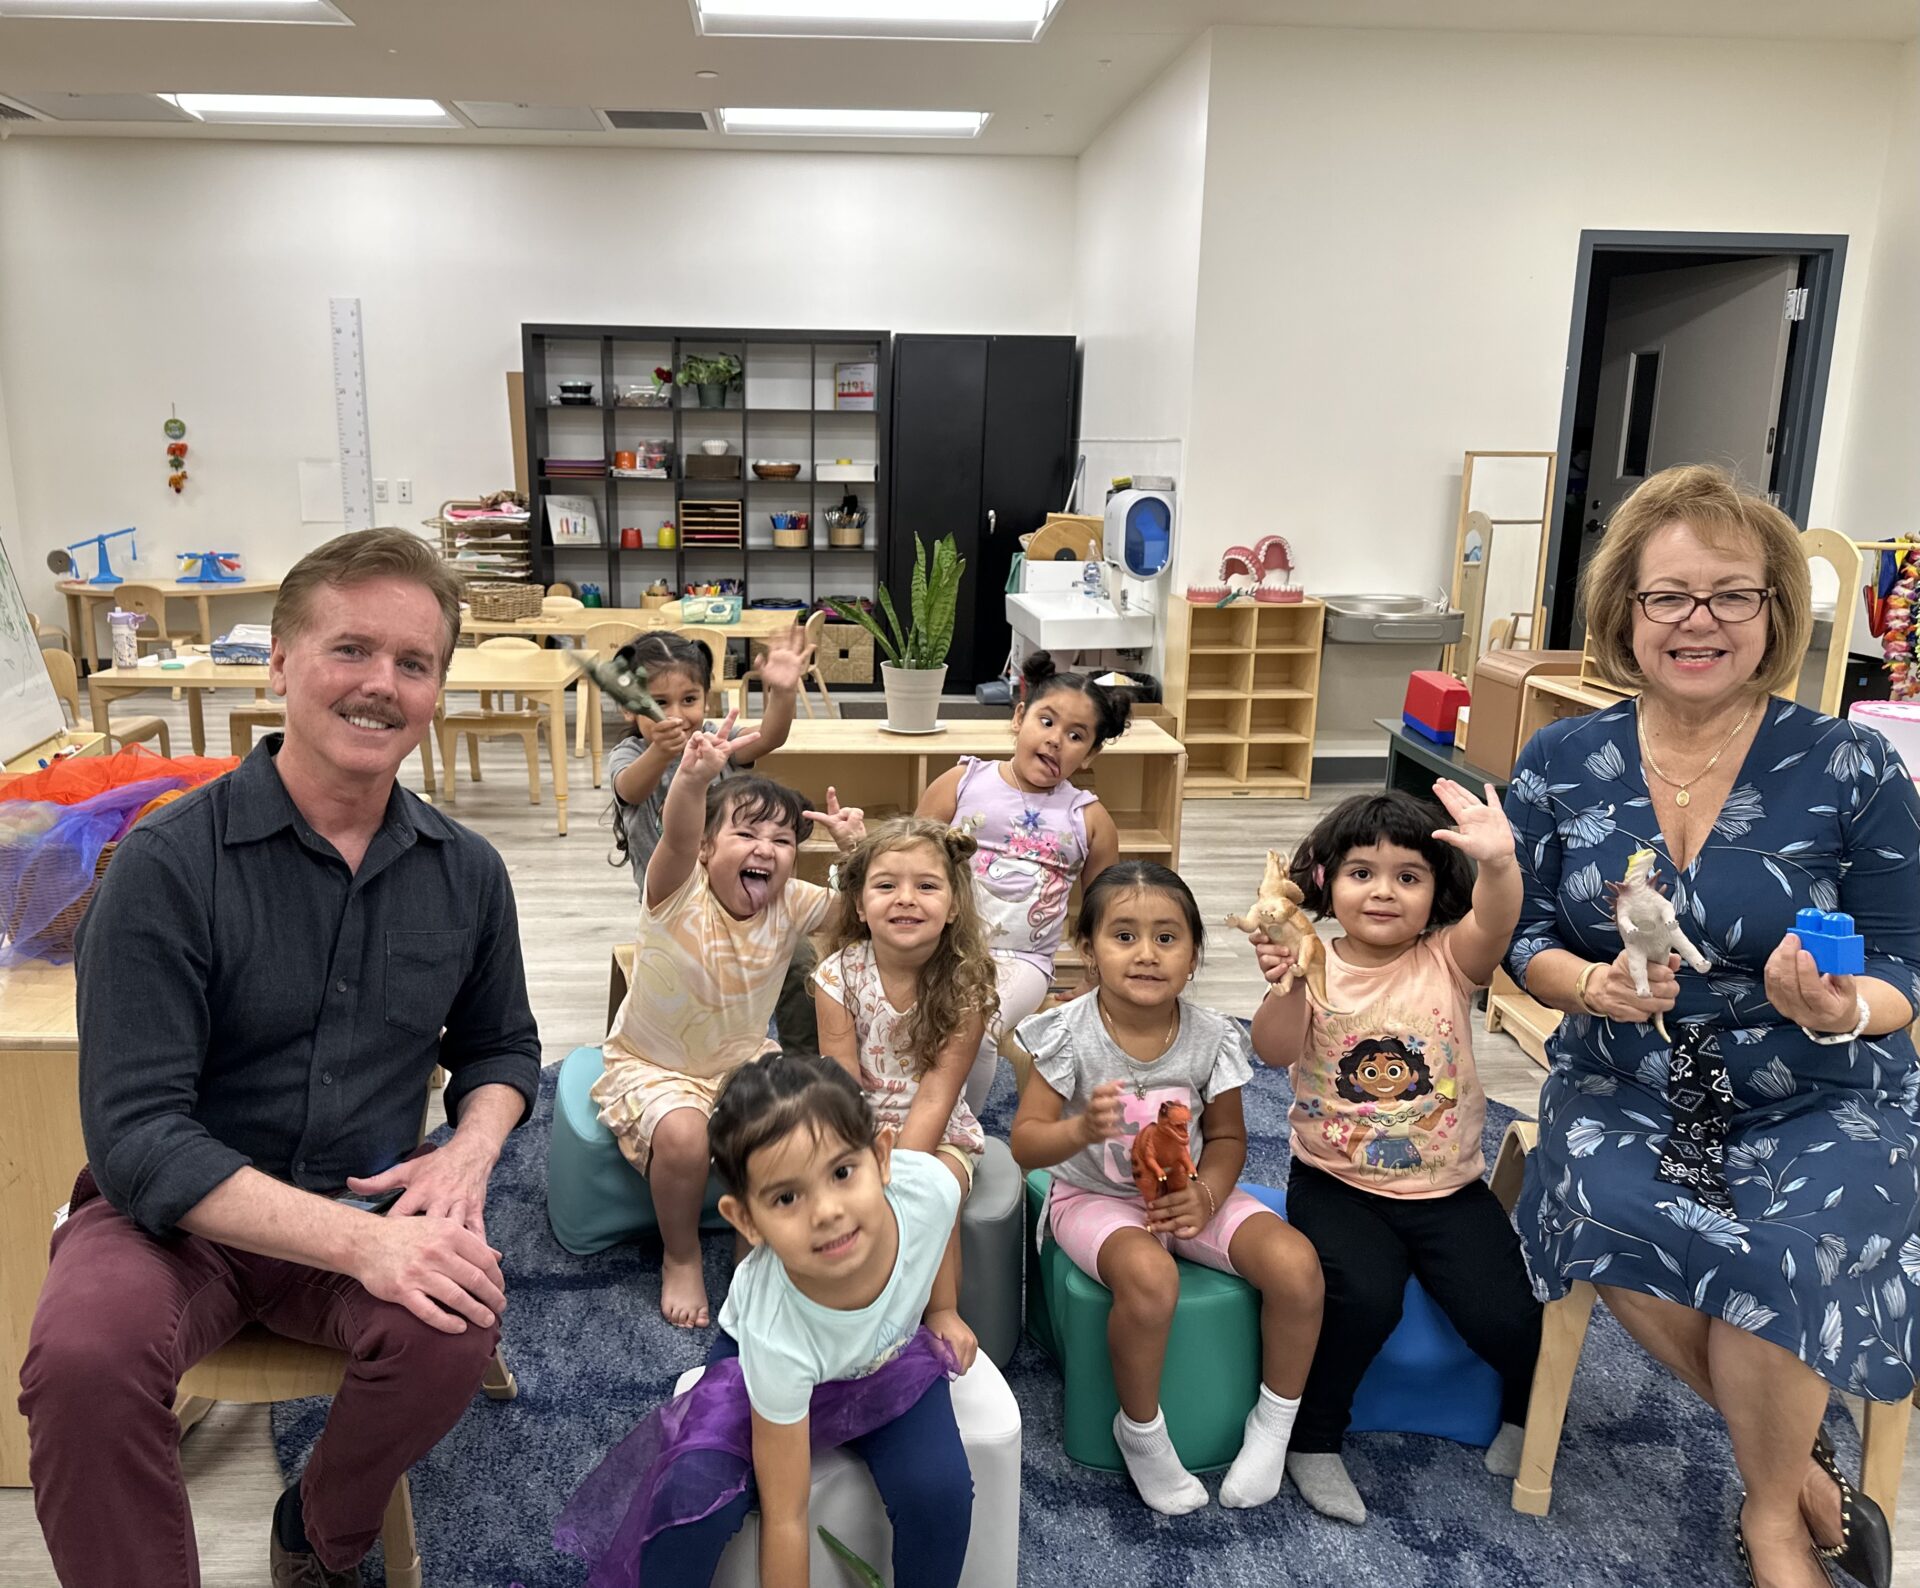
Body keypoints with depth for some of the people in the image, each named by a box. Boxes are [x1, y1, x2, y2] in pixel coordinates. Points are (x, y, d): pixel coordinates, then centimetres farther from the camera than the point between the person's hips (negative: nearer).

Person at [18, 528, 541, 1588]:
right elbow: (136, 1132, -18)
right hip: (182, 1216, -3)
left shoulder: (465, 872, 0)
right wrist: (354, 1240, -30)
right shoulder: (168, 863, -13)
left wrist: (472, 1150, -8)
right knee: (83, 1357, -33)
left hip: (371, 1211, 3)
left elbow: (501, 1046, 16)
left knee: (456, 1324, -27)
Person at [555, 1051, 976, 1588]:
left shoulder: (929, 1185, -36)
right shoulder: (775, 1332, -40)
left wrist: (942, 1312, 8)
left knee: (938, 1490, -20)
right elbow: (784, 1515, -27)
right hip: (765, 1365, -3)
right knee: (693, 1496, -27)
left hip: (891, 1351, 3)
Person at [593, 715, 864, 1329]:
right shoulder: (680, 896, -23)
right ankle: (681, 1258, -2)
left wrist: (856, 849, -25)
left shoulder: (789, 906, -8)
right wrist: (693, 781, -68)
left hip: (743, 1059, 5)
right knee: (684, 1134, -32)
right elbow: (677, 841, -45)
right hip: (652, 1065, -4)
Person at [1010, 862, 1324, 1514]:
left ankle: (1274, 1424, 7)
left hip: (1186, 1193, 3)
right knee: (1150, 1278, -35)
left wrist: (1205, 1196, -17)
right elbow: (1024, 1143, -14)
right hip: (1095, 1197, -3)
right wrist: (1082, 1129, -35)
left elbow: (1227, 1137, 3)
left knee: (1296, 1262, -19)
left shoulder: (1211, 1038, -9)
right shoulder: (1071, 1034, -16)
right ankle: (1140, 1430, -4)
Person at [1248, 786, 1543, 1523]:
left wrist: (1499, 864, -47)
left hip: (1449, 1190, 2)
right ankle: (1312, 1439, 1)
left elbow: (1495, 922, -26)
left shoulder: (1448, 960, -4)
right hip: (1338, 1184, -2)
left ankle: (1528, 1411, 25)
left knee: (1508, 1315, -12)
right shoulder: (1316, 967, -6)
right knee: (1364, 1297, -26)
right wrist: (1285, 987, -41)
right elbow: (1275, 1051, -21)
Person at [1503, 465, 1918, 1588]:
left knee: (1790, 1248, -30)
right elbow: (1528, 939, 3)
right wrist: (1592, 987, -20)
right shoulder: (1561, 765, -1)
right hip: (1623, 1091, 2)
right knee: (1598, 1210, -29)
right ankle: (1804, 1468, -1)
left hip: (1822, 1104, -1)